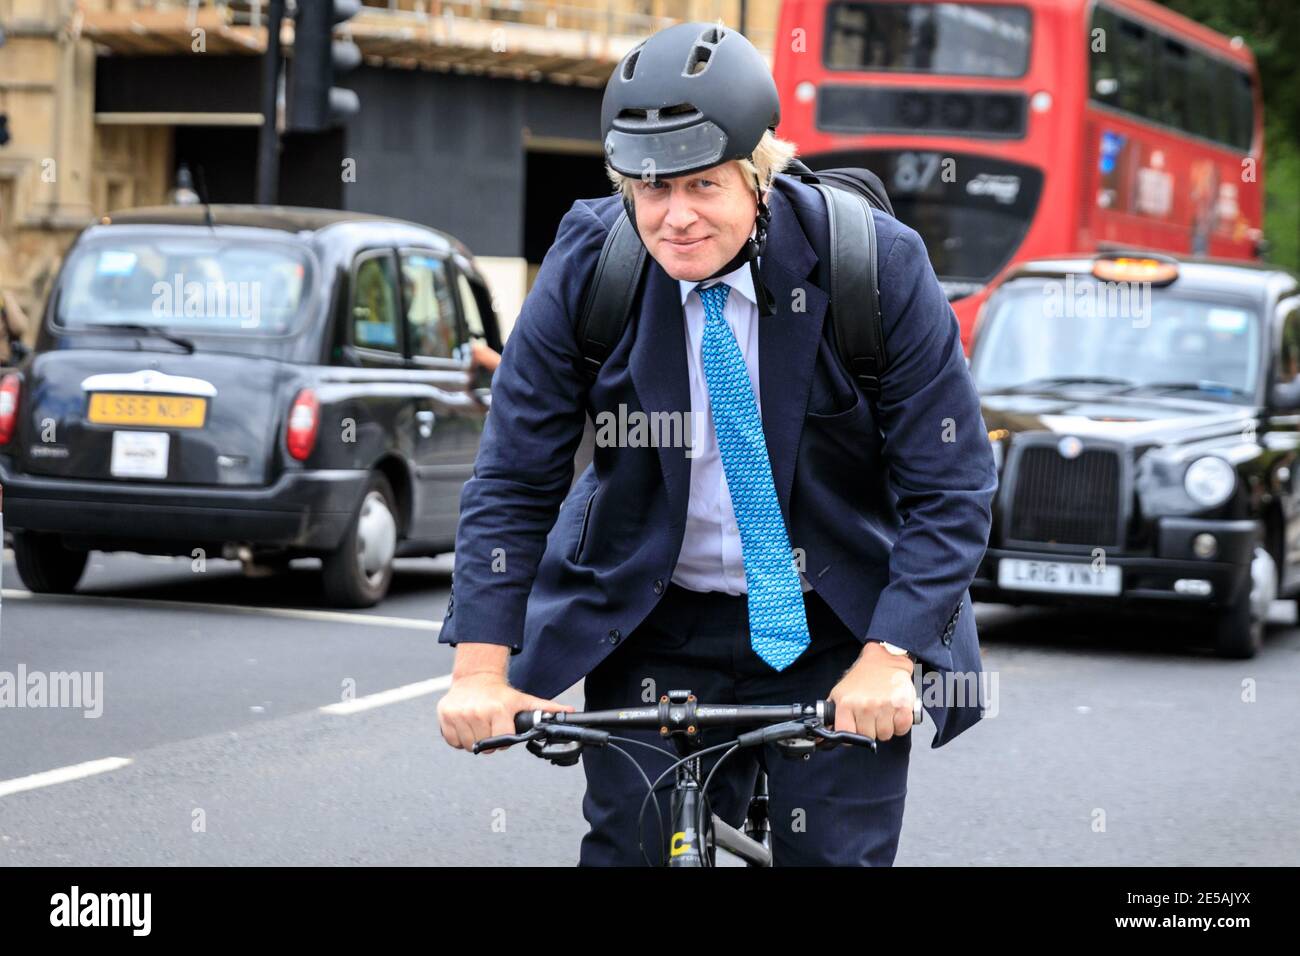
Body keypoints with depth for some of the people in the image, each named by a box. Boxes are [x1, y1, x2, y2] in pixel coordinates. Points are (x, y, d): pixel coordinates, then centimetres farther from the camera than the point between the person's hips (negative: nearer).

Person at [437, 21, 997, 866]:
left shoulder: (876, 267, -17)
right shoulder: (587, 265, -12)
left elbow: (951, 490, -14)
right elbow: (513, 480, -8)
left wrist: (888, 661, -26)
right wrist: (481, 668, -17)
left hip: (837, 628, -1)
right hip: (650, 623, 1)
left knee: (835, 856, -4)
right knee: (625, 849, -2)